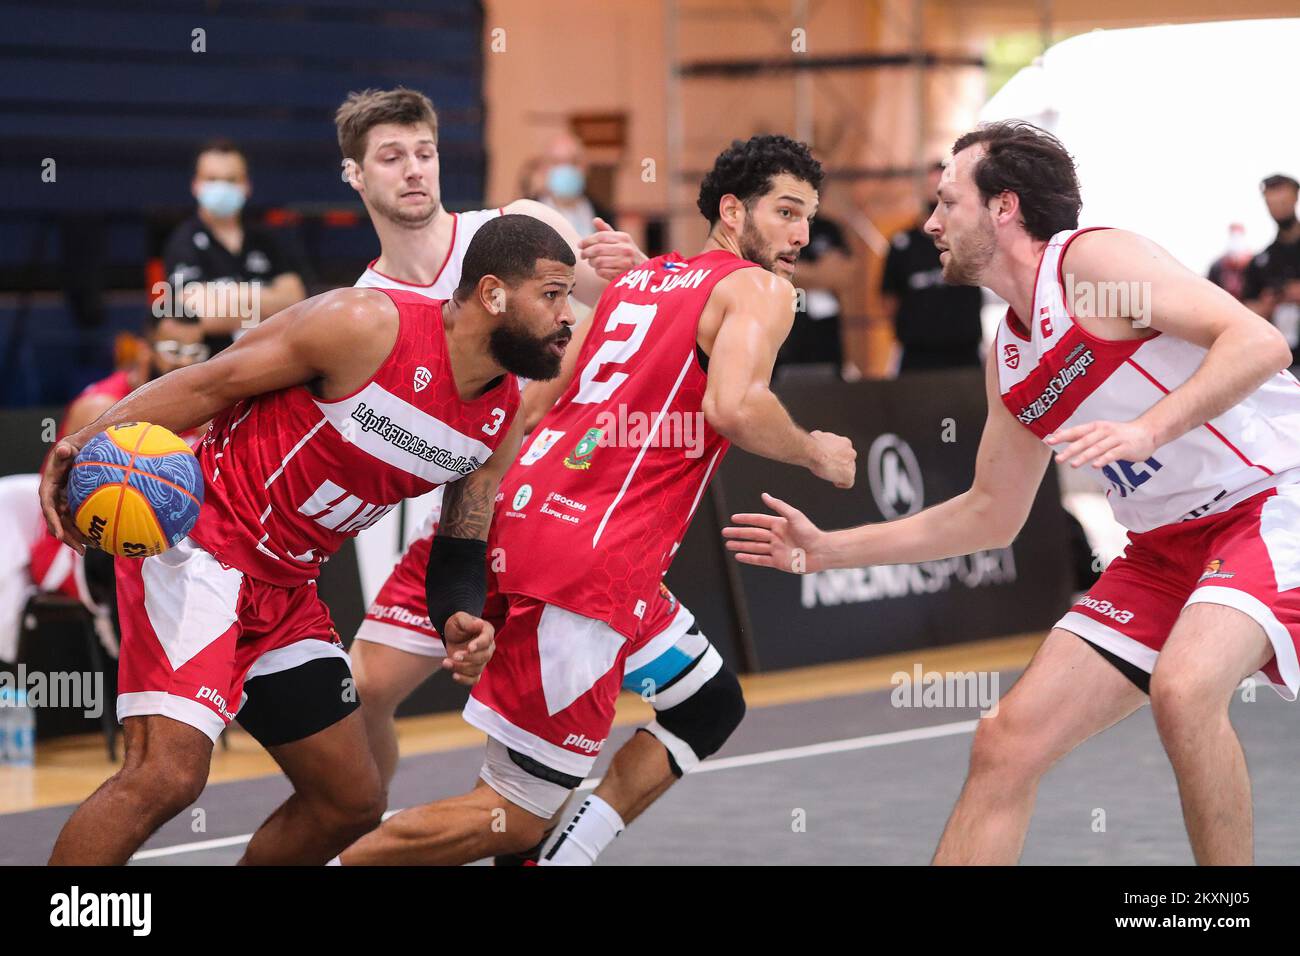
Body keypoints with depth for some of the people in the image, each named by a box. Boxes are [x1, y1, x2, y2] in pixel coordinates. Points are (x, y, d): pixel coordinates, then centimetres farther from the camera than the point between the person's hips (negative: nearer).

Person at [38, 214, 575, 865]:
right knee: (167, 773, -26)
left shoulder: (505, 420, 4)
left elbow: (462, 545, 15)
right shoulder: (368, 325, -18)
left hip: (286, 588, 9)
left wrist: (464, 623, -6)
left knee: (352, 801, 13)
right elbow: (208, 384, -13)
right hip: (198, 538, -9)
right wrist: (89, 442, -24)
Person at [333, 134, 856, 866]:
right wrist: (814, 452, -2)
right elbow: (734, 407, -19)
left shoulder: (639, 277, 21)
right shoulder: (759, 290, -1)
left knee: (710, 709, 22)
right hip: (592, 564, -9)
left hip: (530, 520, 9)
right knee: (520, 814, -3)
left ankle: (566, 852, 10)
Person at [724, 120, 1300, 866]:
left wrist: (1148, 428, -35)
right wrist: (827, 550, 20)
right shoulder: (1010, 359, 11)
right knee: (1008, 745, 0)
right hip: (1167, 546, 8)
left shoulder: (1091, 259, -13)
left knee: (1183, 688, -34)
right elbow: (991, 517, 21)